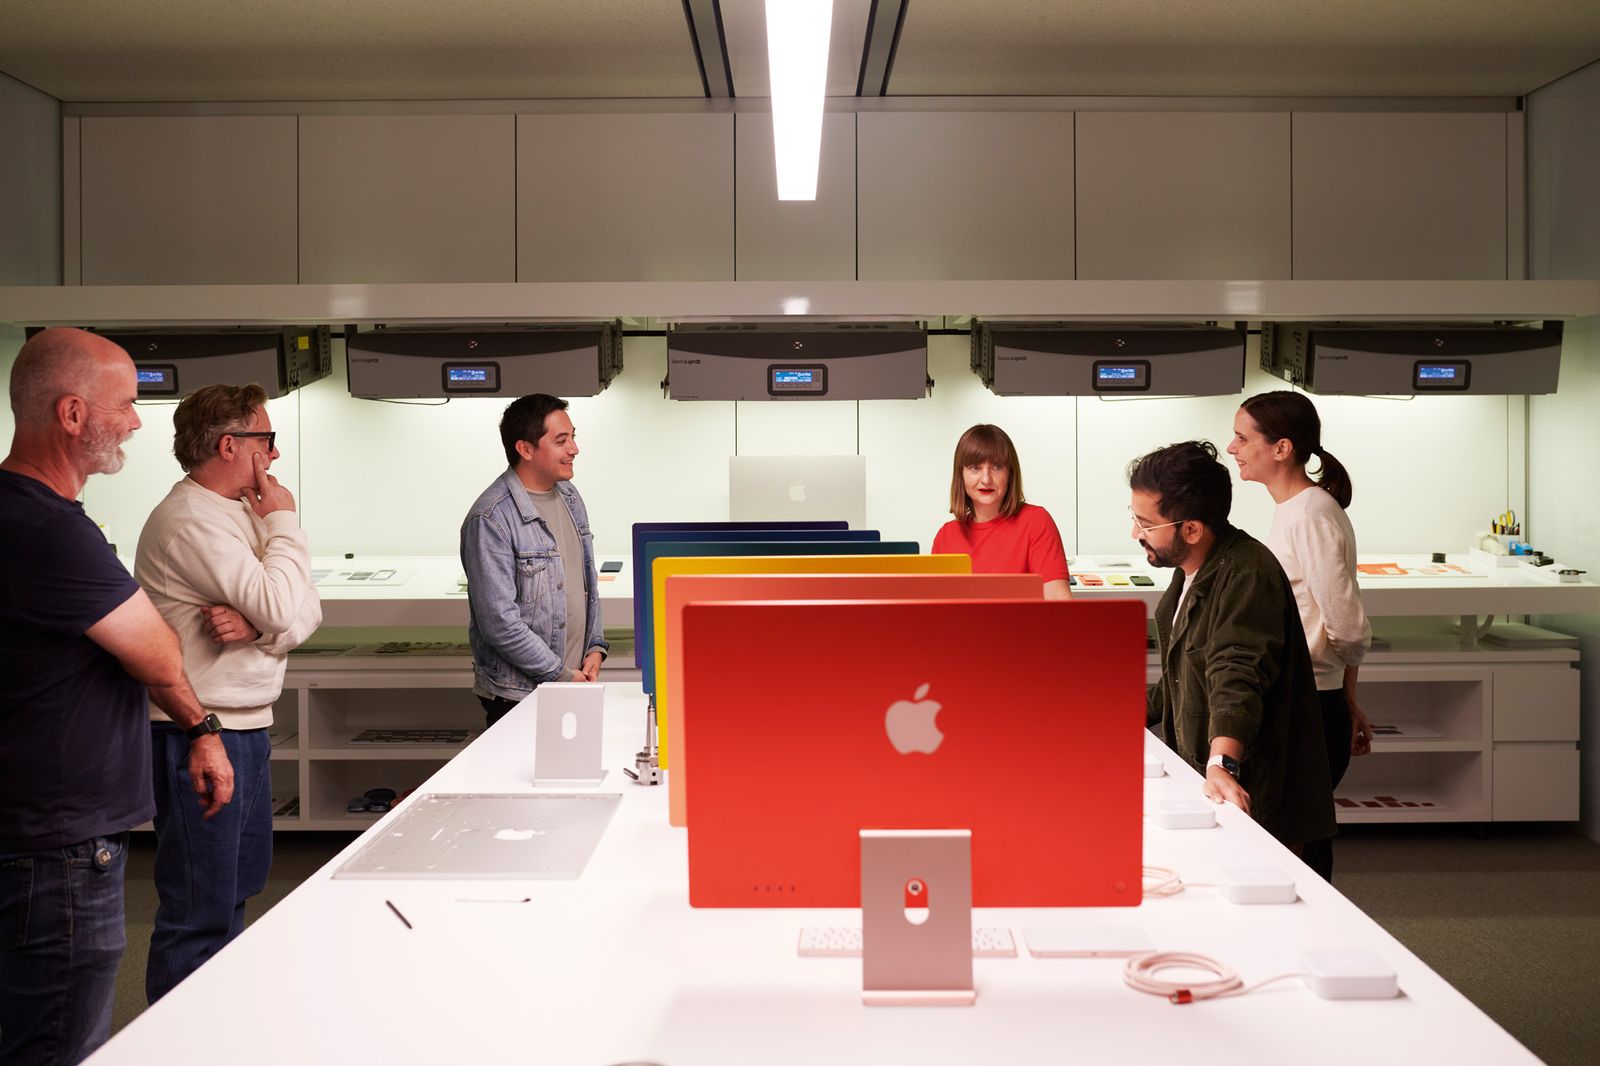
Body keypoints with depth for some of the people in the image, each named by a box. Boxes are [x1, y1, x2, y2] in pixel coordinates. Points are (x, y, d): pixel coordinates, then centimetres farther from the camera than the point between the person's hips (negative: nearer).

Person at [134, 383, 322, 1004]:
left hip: (245, 726, 10)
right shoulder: (193, 522, -19)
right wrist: (283, 523, -12)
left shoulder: (240, 511, 12)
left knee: (237, 888, 22)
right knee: (200, 915, -2)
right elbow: (283, 610, -25)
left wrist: (255, 625, -16)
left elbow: (305, 612, 5)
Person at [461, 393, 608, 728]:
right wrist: (563, 675, -14)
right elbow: (500, 623, -20)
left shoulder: (570, 496, 9)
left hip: (575, 680, 7)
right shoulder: (490, 520, -18)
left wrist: (595, 646, 6)